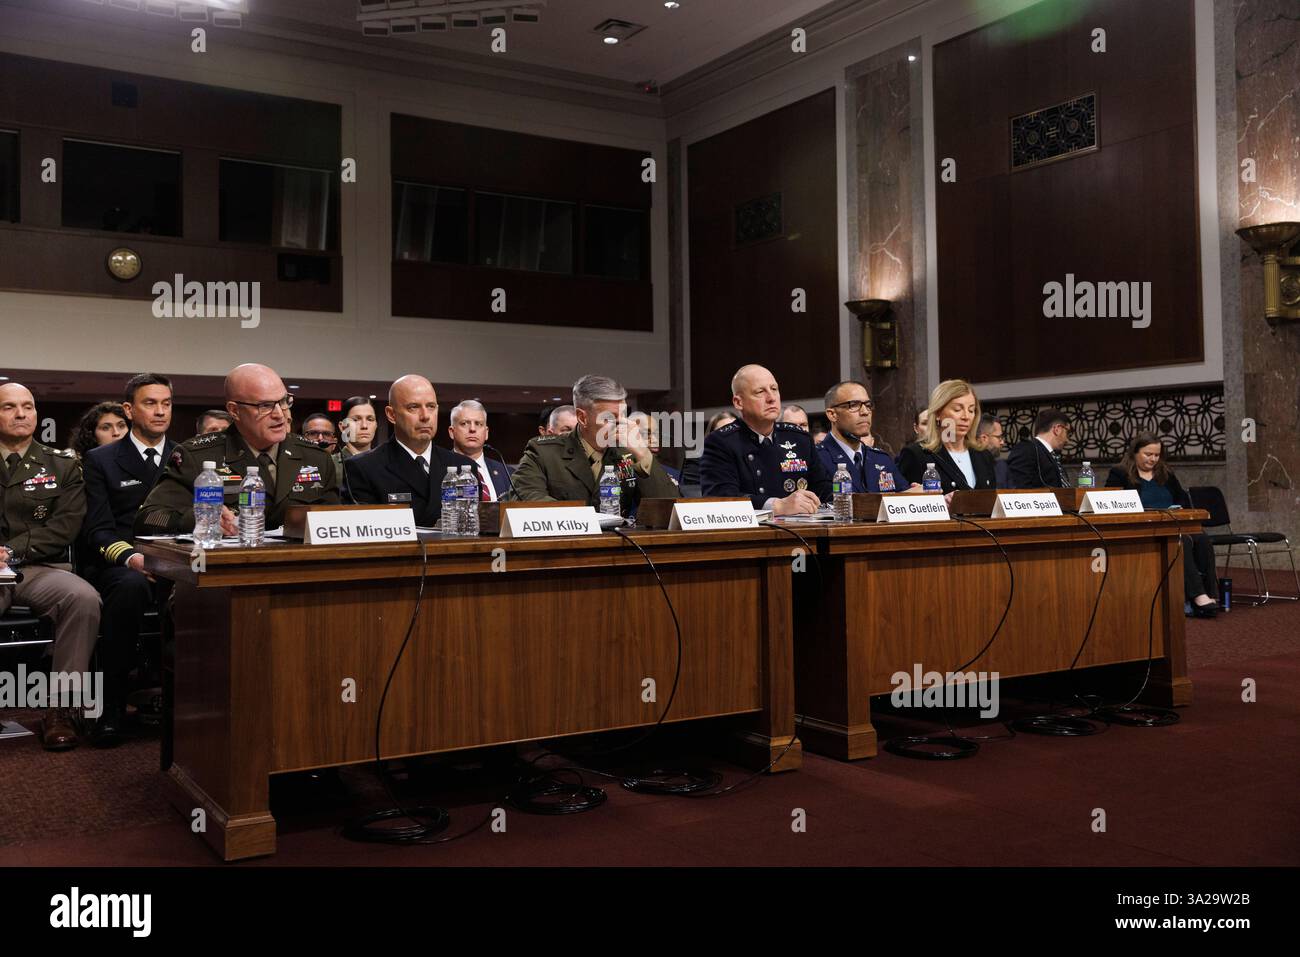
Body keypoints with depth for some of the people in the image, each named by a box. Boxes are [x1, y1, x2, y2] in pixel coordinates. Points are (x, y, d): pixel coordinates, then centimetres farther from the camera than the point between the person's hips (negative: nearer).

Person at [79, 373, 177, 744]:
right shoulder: (100, 460, 10)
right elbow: (98, 530, 0)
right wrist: (130, 557, -21)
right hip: (117, 566, -2)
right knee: (131, 586, -38)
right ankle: (113, 706, -26)